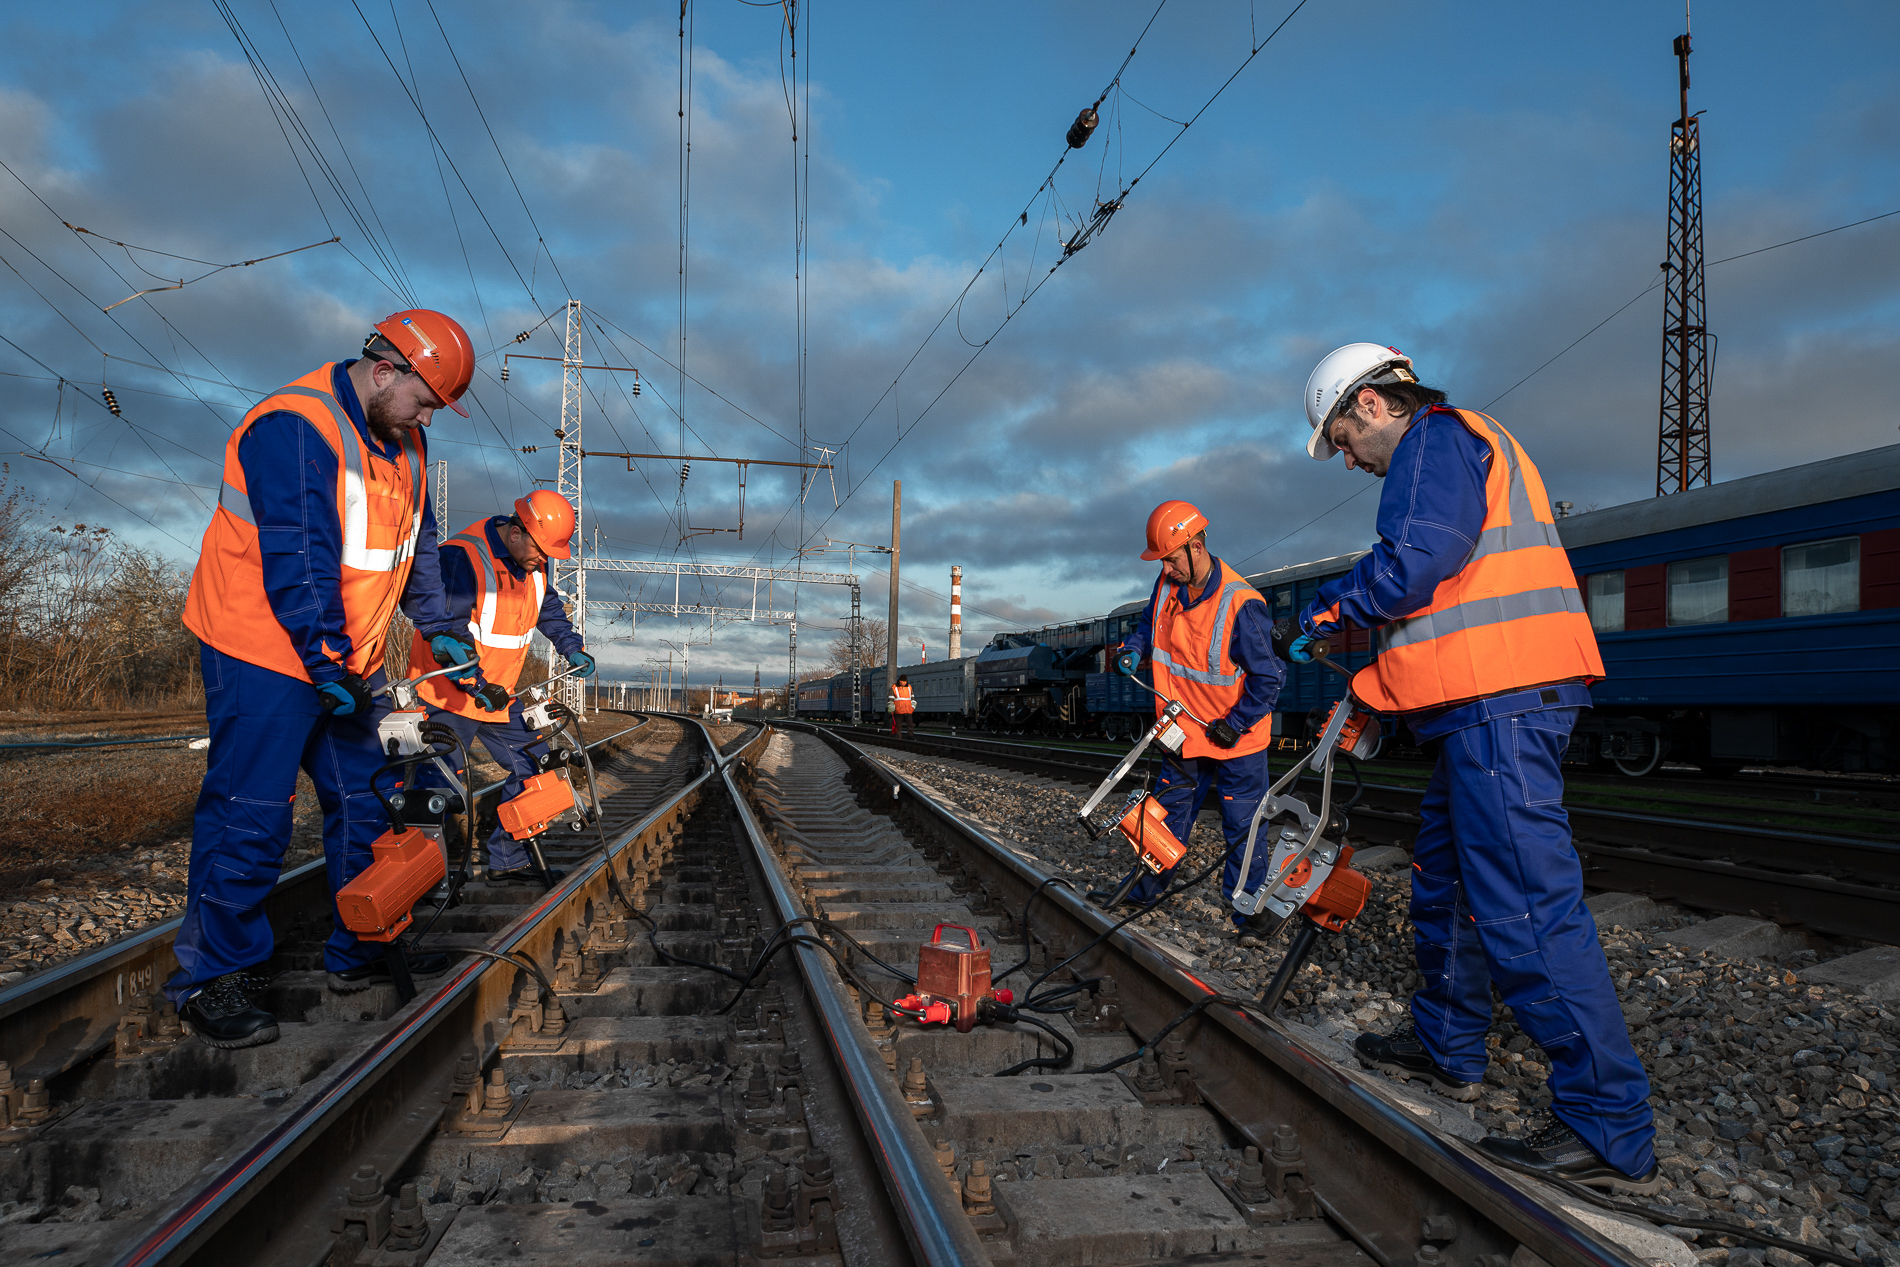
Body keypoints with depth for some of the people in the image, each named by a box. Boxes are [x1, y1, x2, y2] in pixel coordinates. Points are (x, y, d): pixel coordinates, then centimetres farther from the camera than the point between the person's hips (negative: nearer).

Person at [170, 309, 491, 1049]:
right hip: (266, 656, -9)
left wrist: (440, 629, 12)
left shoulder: (402, 445, 9)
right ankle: (211, 978, 9)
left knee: (366, 805, 11)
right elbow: (296, 564, -25)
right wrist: (329, 661, -26)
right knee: (250, 820, -5)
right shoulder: (293, 430, -20)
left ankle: (361, 952, 23)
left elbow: (416, 548, 18)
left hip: (349, 663, 9)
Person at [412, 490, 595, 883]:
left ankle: (508, 861, 17)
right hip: (448, 693, -8)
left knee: (529, 770, 7)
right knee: (437, 787, -7)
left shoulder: (532, 563, 2)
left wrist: (573, 650, 16)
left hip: (499, 693, 8)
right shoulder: (462, 557, -24)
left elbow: (549, 608, 22)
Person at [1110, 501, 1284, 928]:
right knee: (1170, 812, 17)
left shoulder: (1240, 604, -25)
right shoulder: (1167, 586, -4)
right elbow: (1149, 624, 18)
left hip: (1235, 737, -6)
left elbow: (1268, 676, -19)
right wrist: (1133, 649, -3)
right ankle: (1150, 885, 32)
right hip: (1184, 731, 6)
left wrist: (1235, 724, -19)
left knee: (1242, 827, 3)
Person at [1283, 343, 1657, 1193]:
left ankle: (1610, 1133, -7)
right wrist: (1374, 694, 20)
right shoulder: (1454, 450, 27)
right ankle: (1447, 1050, 34)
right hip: (1491, 703, 11)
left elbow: (1416, 564, -21)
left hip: (1500, 705, -11)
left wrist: (1323, 615, -5)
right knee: (1447, 883, 20)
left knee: (1524, 907, -12)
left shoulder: (1437, 437, -5)